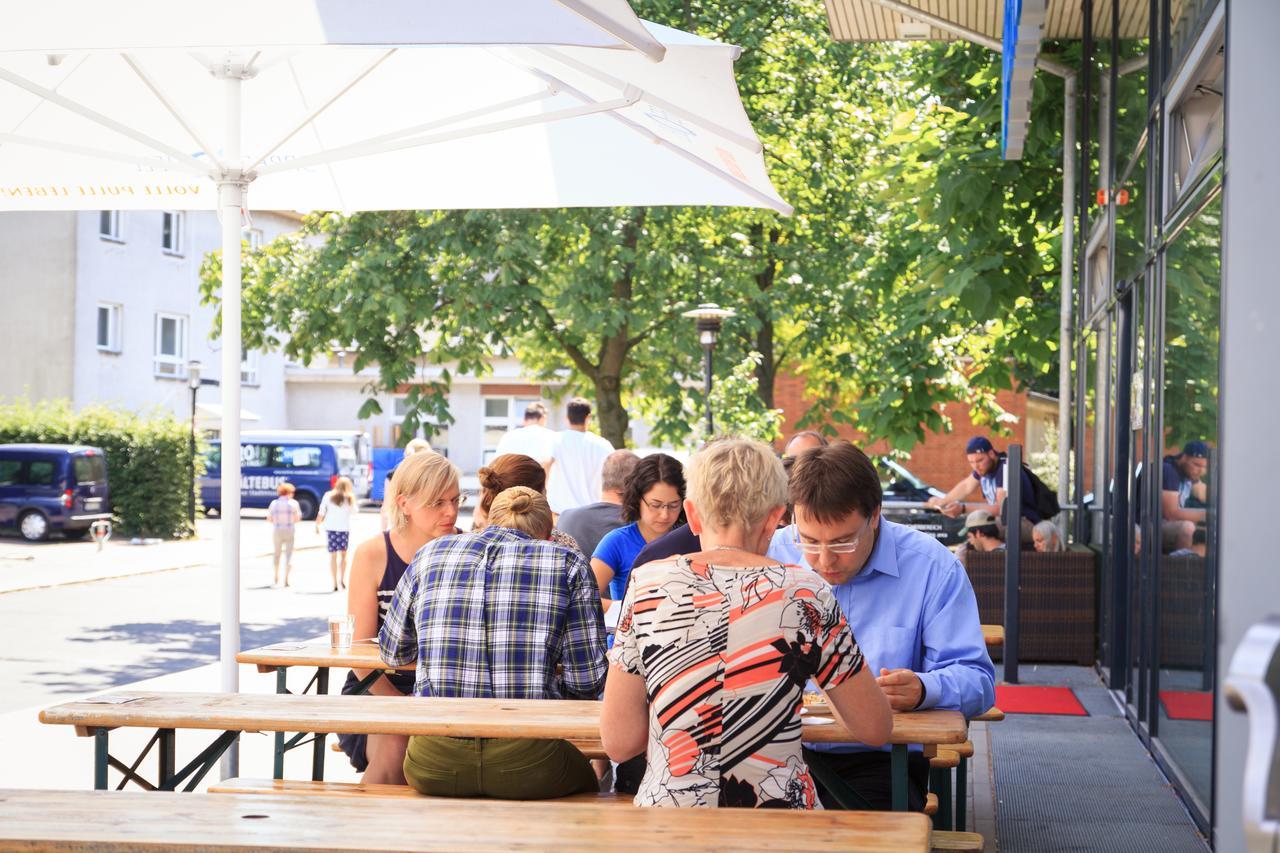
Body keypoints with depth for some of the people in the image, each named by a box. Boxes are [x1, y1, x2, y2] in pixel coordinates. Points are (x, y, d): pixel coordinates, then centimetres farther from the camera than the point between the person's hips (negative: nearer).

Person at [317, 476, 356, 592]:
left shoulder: (328, 496, 2)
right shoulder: (349, 498, 2)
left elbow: (321, 512, 1)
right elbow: (354, 510, 14)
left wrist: (317, 525, 11)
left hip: (330, 528, 0)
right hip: (344, 528, 0)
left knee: (333, 556, 1)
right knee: (343, 554, 15)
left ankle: (335, 583, -2)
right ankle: (342, 580, 6)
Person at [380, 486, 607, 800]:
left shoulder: (431, 554, 11)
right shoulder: (568, 564, 5)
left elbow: (393, 652, 23)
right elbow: (587, 679, -1)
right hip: (526, 765, -2)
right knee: (584, 777, 31)